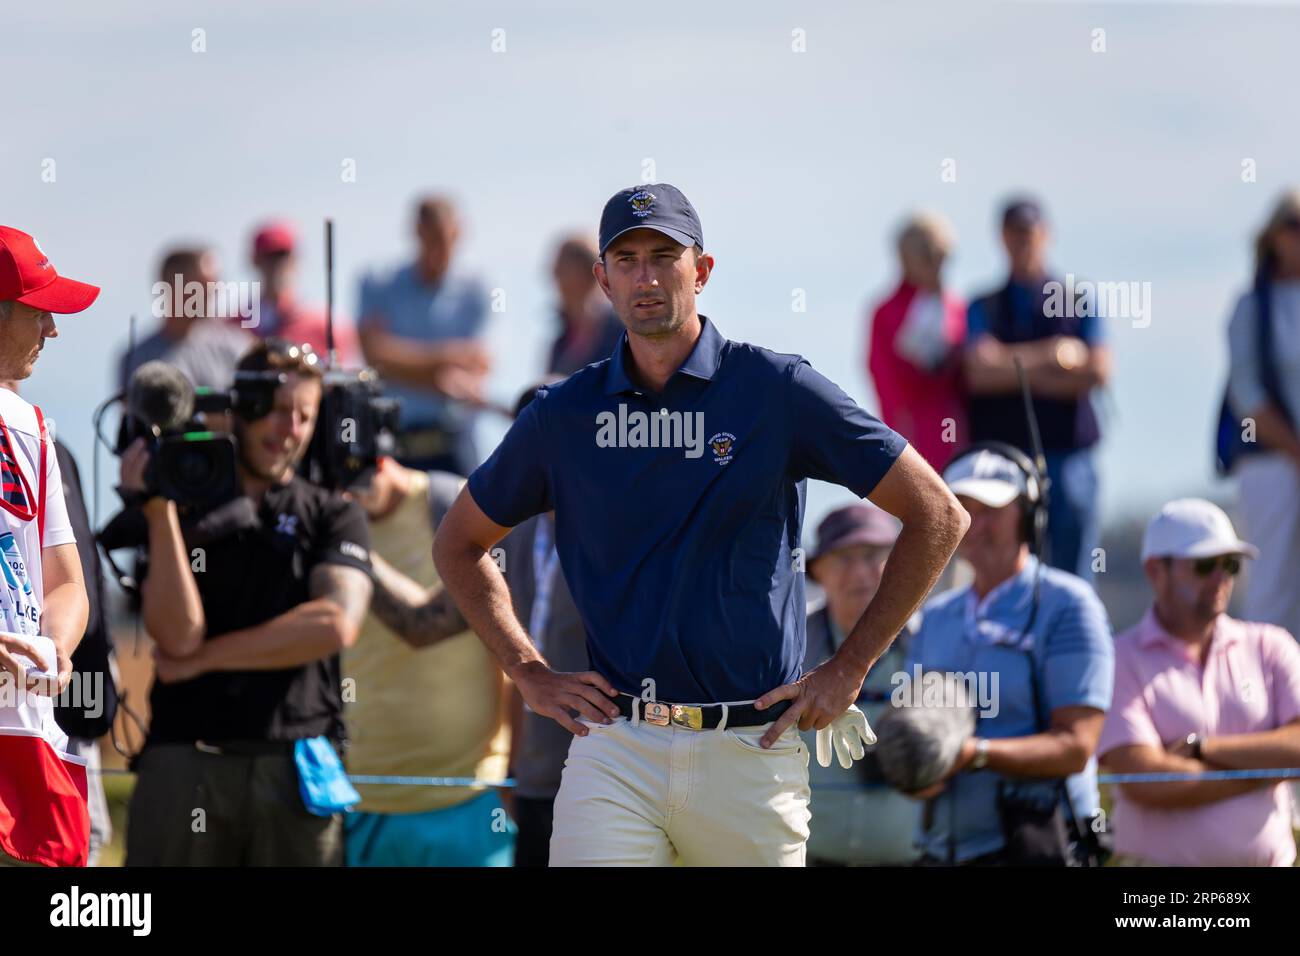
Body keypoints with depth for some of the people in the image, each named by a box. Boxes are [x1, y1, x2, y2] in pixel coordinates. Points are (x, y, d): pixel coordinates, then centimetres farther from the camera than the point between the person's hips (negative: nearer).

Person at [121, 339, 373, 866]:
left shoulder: (333, 516, 11)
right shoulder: (184, 510, 10)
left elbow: (336, 624, -7)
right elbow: (178, 635, -5)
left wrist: (205, 657, -4)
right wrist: (159, 507, -11)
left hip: (295, 766, 0)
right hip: (184, 763, 0)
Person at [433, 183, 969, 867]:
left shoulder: (776, 389, 0)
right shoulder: (563, 414, 7)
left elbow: (937, 516, 2)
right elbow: (459, 544, 23)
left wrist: (848, 669, 0)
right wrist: (530, 674, 11)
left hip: (752, 752, -1)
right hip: (614, 751, 1)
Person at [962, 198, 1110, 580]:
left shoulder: (1078, 301, 11)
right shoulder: (984, 308, 13)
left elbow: (1097, 371, -2)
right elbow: (981, 371, -4)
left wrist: (1020, 373, -2)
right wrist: (1052, 354, -4)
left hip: (1068, 452, 0)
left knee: (1073, 573, -3)